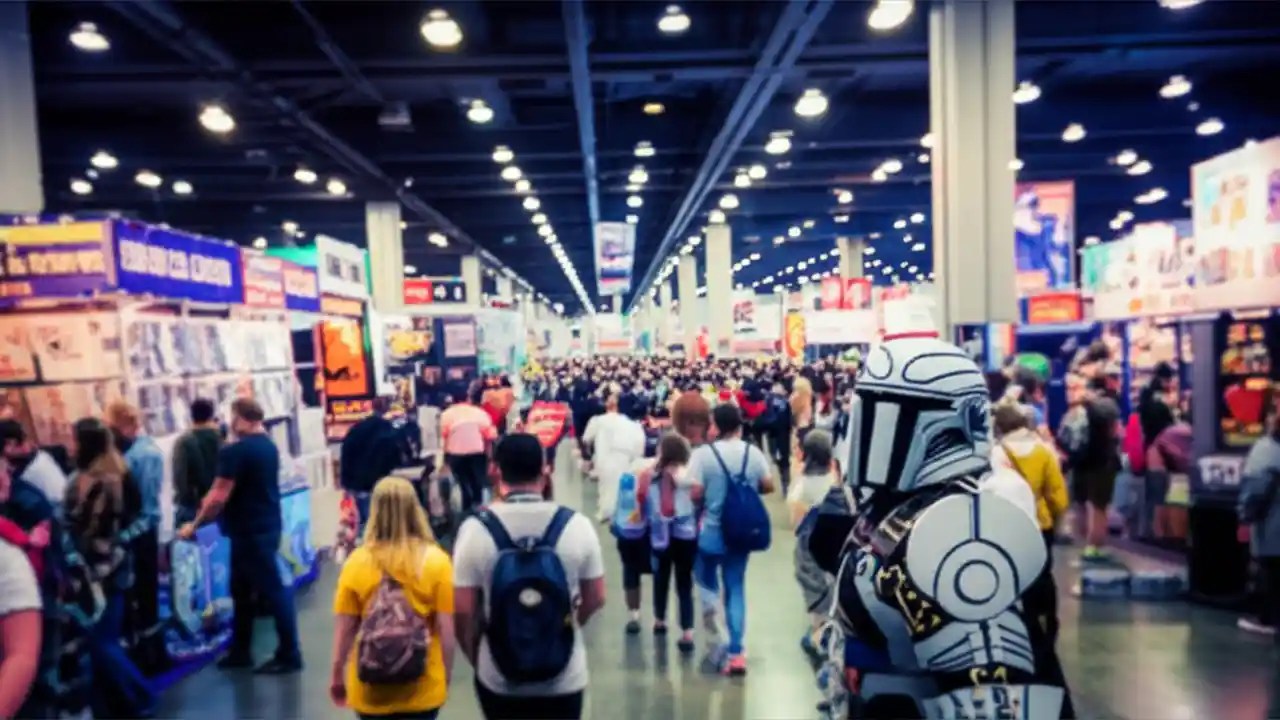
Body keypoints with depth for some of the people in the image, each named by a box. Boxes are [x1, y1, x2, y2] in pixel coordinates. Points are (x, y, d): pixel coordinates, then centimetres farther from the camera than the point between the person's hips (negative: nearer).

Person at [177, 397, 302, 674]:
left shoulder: (235, 451, -18)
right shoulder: (269, 446, 10)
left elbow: (219, 498, -18)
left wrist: (195, 525, -4)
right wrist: (210, 501, 26)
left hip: (250, 532, -9)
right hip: (267, 526, 9)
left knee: (272, 591, -2)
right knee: (242, 590, 18)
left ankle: (289, 655, 6)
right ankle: (240, 651, 27)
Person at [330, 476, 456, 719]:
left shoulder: (357, 562, -10)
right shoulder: (436, 561, -13)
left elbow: (344, 629, -5)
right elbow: (447, 629, -11)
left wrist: (336, 675, 10)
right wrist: (446, 678, 3)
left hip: (370, 688, 1)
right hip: (422, 688, -1)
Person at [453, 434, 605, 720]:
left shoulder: (475, 529, -14)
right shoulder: (576, 525, -10)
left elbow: (462, 610, -10)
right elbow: (595, 599, -1)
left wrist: (475, 657, 9)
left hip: (498, 678, 0)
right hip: (564, 678, 0)